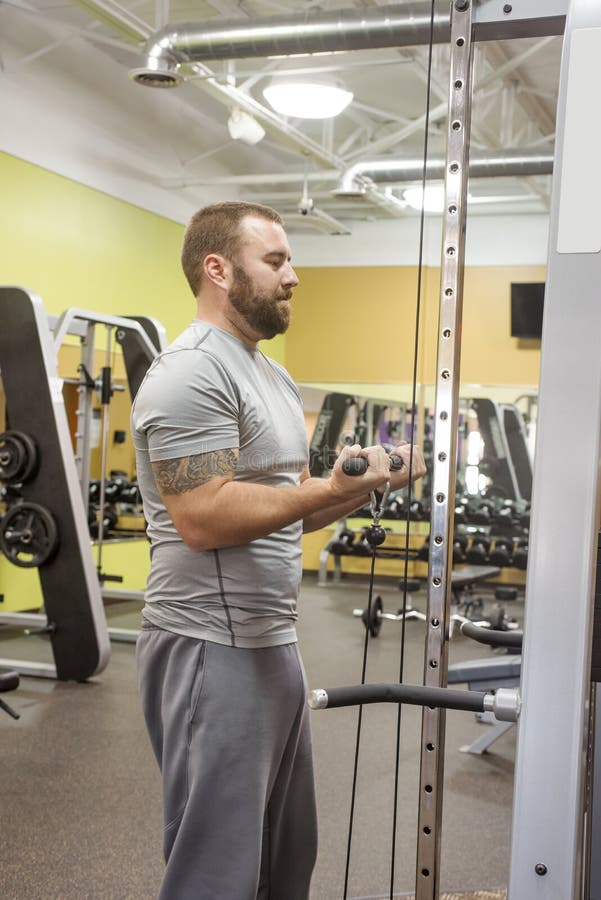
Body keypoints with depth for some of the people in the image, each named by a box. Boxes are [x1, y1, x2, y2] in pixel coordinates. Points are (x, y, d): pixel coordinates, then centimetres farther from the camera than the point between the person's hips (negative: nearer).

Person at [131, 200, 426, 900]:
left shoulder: (270, 375, 16)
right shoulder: (191, 373, -16)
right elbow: (204, 519, -24)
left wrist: (369, 482, 6)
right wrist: (333, 488, -27)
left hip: (272, 641, 10)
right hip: (212, 650, -10)